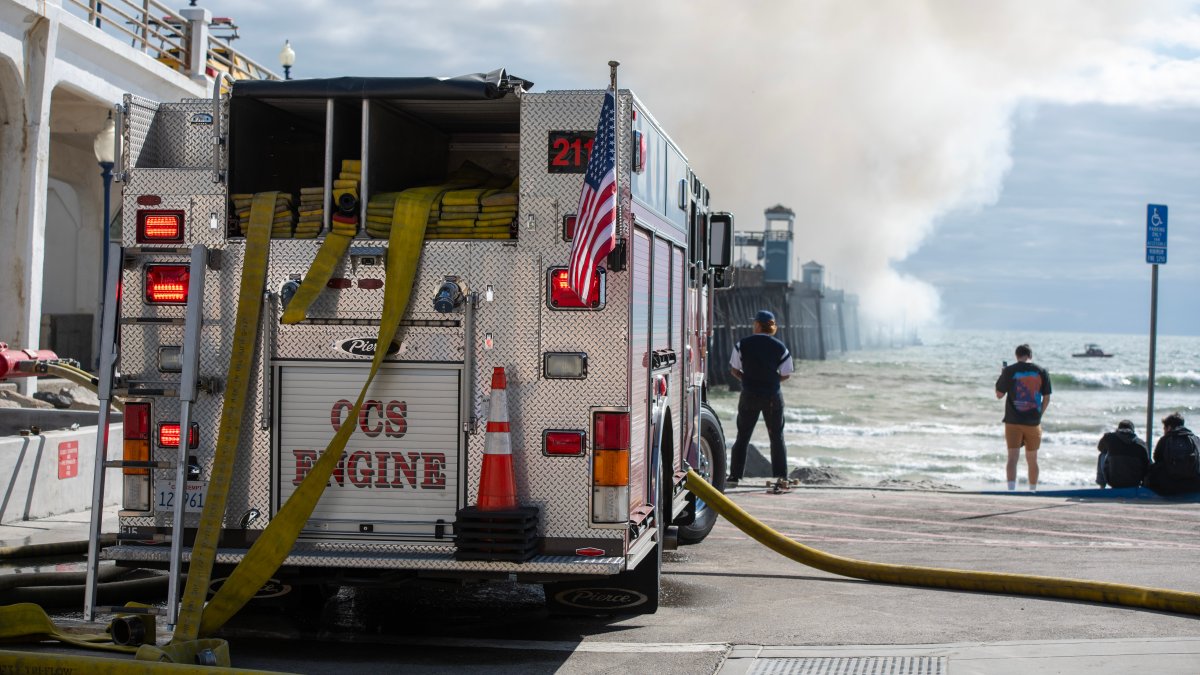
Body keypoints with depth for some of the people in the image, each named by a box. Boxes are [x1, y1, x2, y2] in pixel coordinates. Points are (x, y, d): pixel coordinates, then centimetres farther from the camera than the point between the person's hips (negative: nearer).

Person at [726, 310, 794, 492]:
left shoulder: (742, 344, -4)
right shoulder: (780, 347, -3)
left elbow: (734, 370, 1)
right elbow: (785, 375, 1)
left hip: (749, 395, 0)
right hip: (773, 396, 0)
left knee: (742, 436, 10)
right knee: (777, 436, 9)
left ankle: (734, 477, 11)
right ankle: (781, 477, 1)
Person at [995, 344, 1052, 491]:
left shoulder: (1009, 371, -5)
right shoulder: (1042, 372, 0)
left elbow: (999, 394, 2)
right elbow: (1046, 398, 3)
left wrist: (1001, 377, 17)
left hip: (1013, 422, -2)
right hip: (1033, 422, 2)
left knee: (1012, 458, -5)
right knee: (1032, 460, 15)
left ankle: (1011, 489, -21)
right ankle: (1033, 491, 26)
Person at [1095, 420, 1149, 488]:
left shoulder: (1109, 437, -5)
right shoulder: (1142, 444, -4)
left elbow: (1100, 447, 18)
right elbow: (1147, 467, 0)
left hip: (1113, 482, 0)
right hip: (1134, 484, 0)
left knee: (1102, 456, 22)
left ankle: (1102, 486, 29)